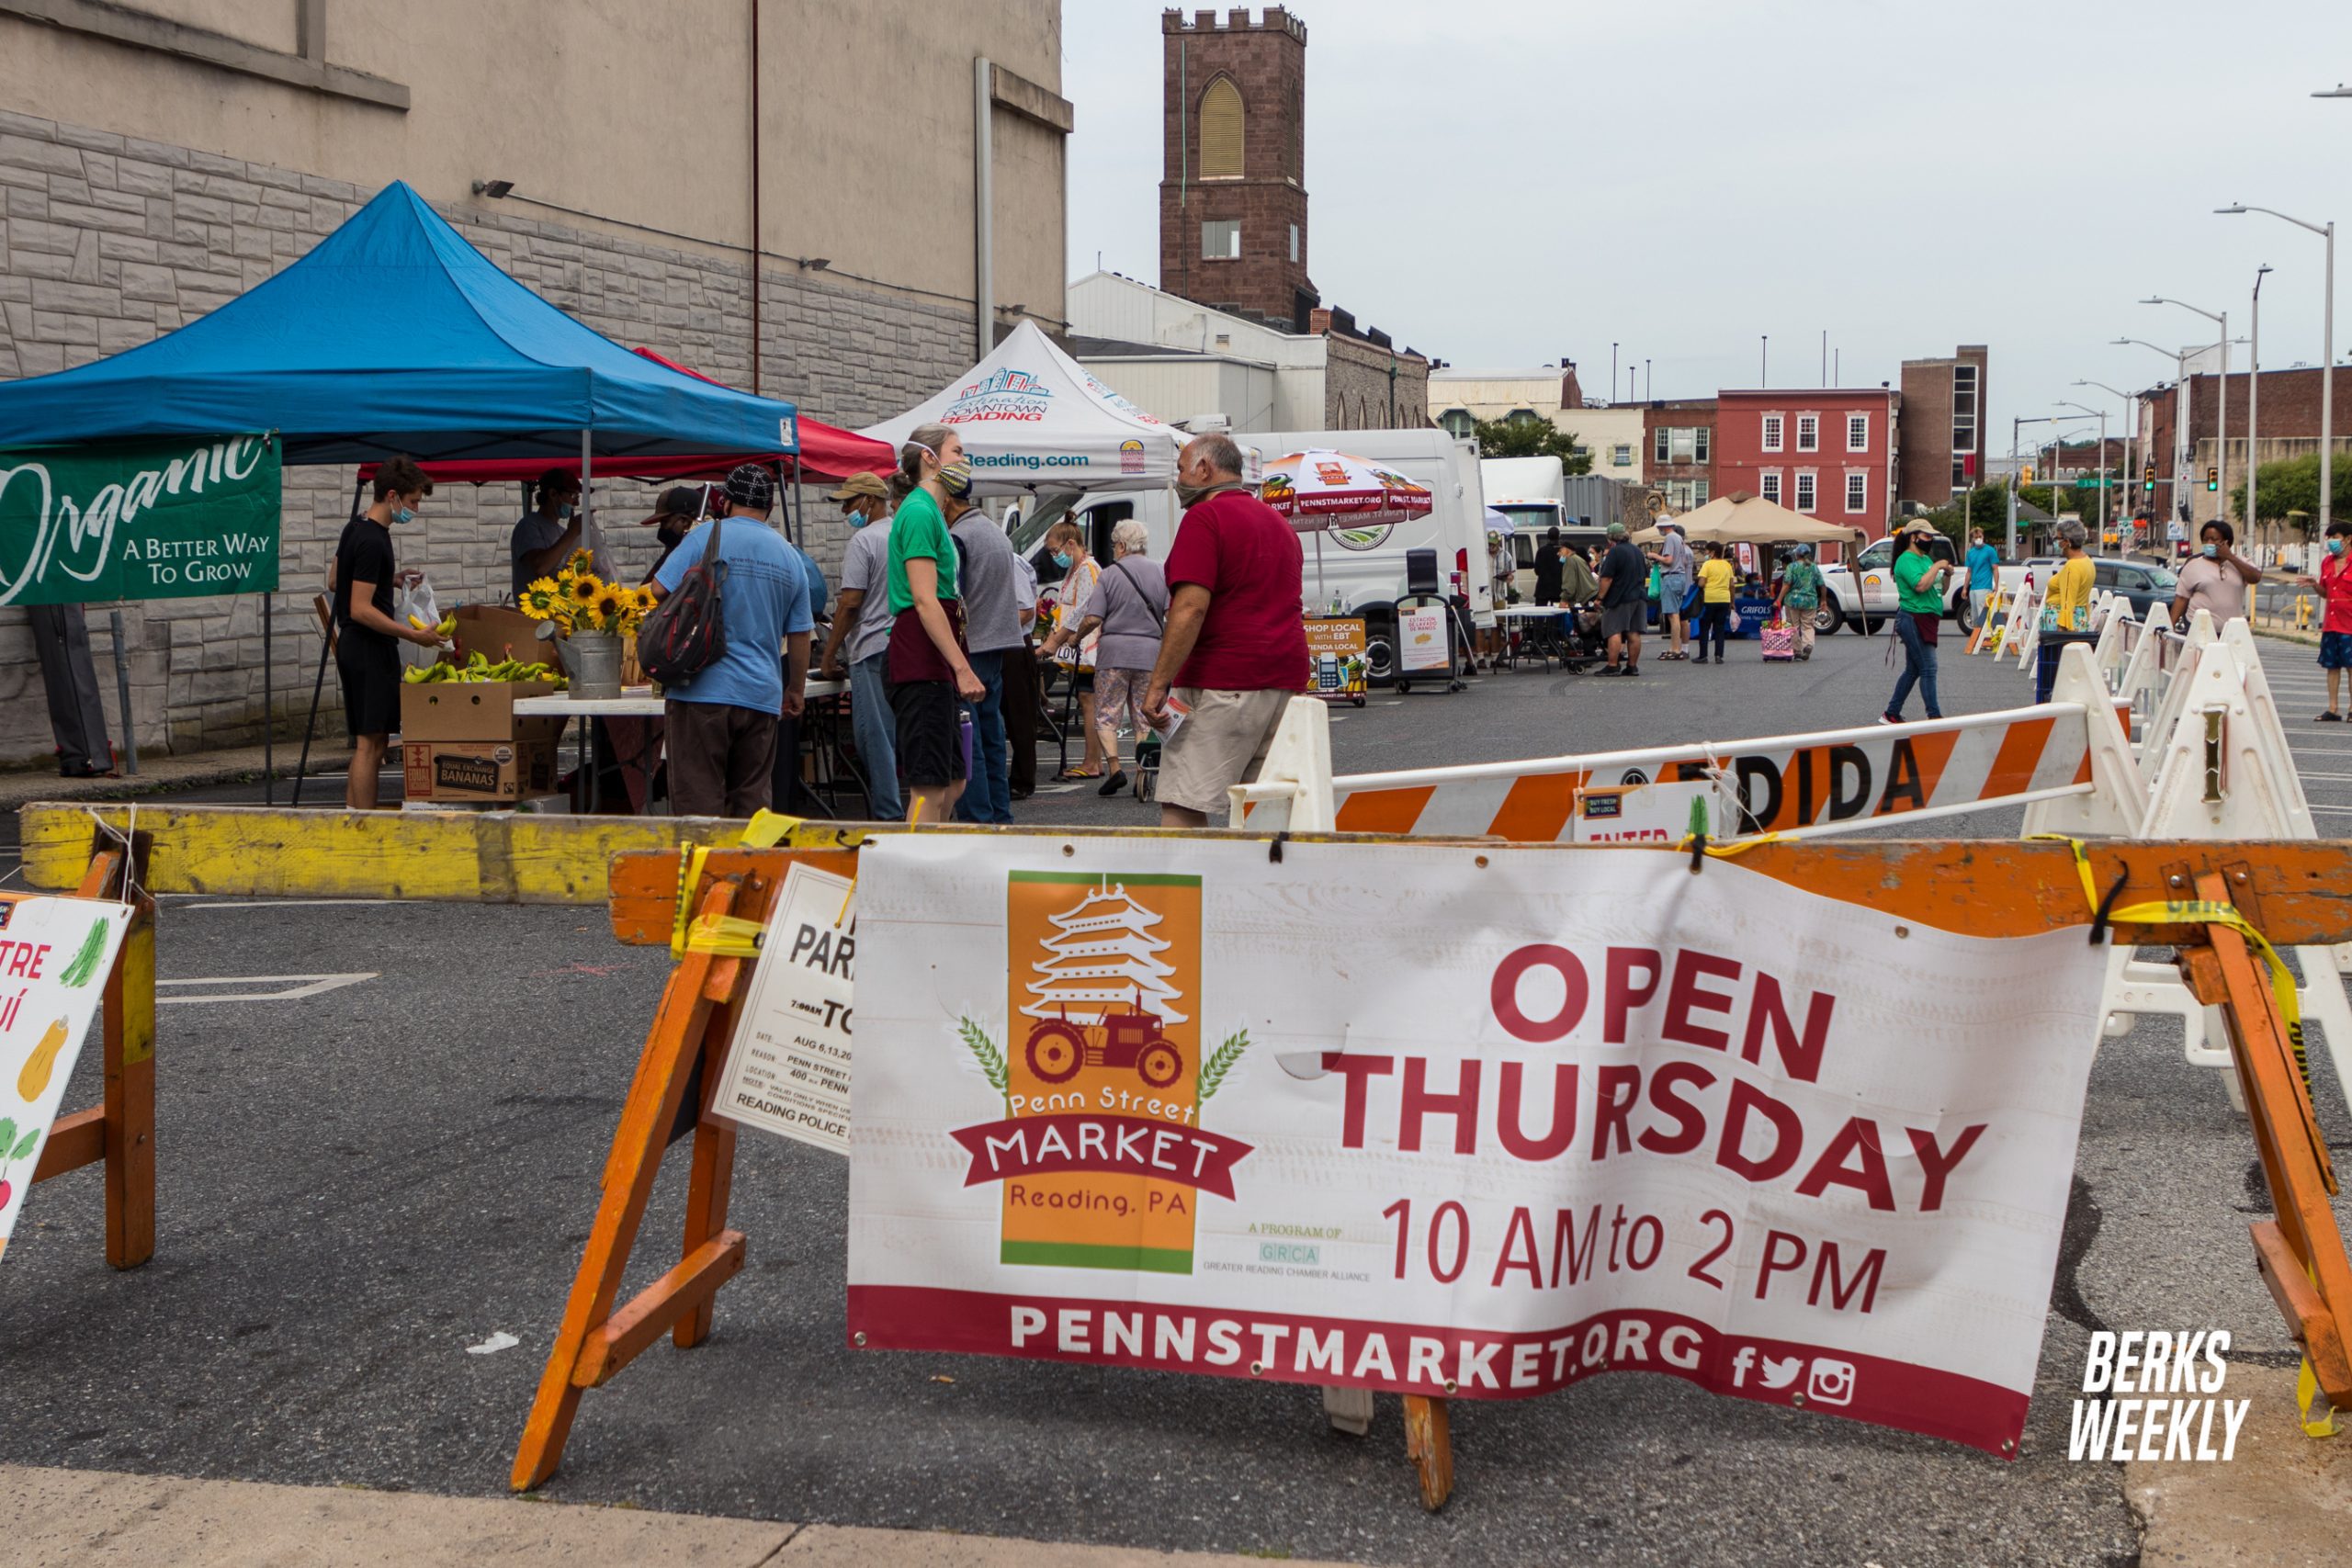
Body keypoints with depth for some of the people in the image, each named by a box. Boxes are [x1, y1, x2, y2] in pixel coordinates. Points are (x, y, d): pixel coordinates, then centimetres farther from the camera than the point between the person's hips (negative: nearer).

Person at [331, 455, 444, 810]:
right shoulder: (373, 541, -18)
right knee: (371, 744, -9)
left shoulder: (356, 527, 13)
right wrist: (415, 635, -21)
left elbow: (334, 582, 24)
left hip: (352, 646, 10)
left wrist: (391, 579, 20)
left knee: (366, 743, 13)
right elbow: (361, 609, -22)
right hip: (370, 650, -10)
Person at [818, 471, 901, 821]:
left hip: (872, 650, -8)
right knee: (899, 736, 10)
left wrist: (829, 653, -8)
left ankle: (887, 814, -6)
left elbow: (850, 603, -15)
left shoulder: (864, 540, -10)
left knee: (874, 738, -5)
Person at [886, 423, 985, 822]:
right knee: (929, 786, -11)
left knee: (953, 782, 13)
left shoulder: (932, 512, 21)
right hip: (922, 658, -11)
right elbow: (924, 601, -19)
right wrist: (962, 668, -22)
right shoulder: (920, 512, -11)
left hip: (932, 664, 11)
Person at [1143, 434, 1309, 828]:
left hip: (1221, 681, -9)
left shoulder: (1205, 518, -7)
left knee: (1182, 806, -10)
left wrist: (1158, 684, -18)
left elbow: (1192, 607, -17)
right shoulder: (1278, 521, 21)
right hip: (1285, 680, 9)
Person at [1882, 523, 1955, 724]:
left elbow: (1940, 590, 23)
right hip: (1914, 619, -10)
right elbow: (1921, 585, -26)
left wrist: (1947, 574, 4)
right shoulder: (1906, 560, -11)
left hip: (1926, 621, 10)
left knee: (1912, 670, 12)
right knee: (1928, 669, -11)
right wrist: (1937, 567, -14)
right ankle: (1934, 716, -11)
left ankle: (1891, 714, 19)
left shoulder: (1926, 558, 19)